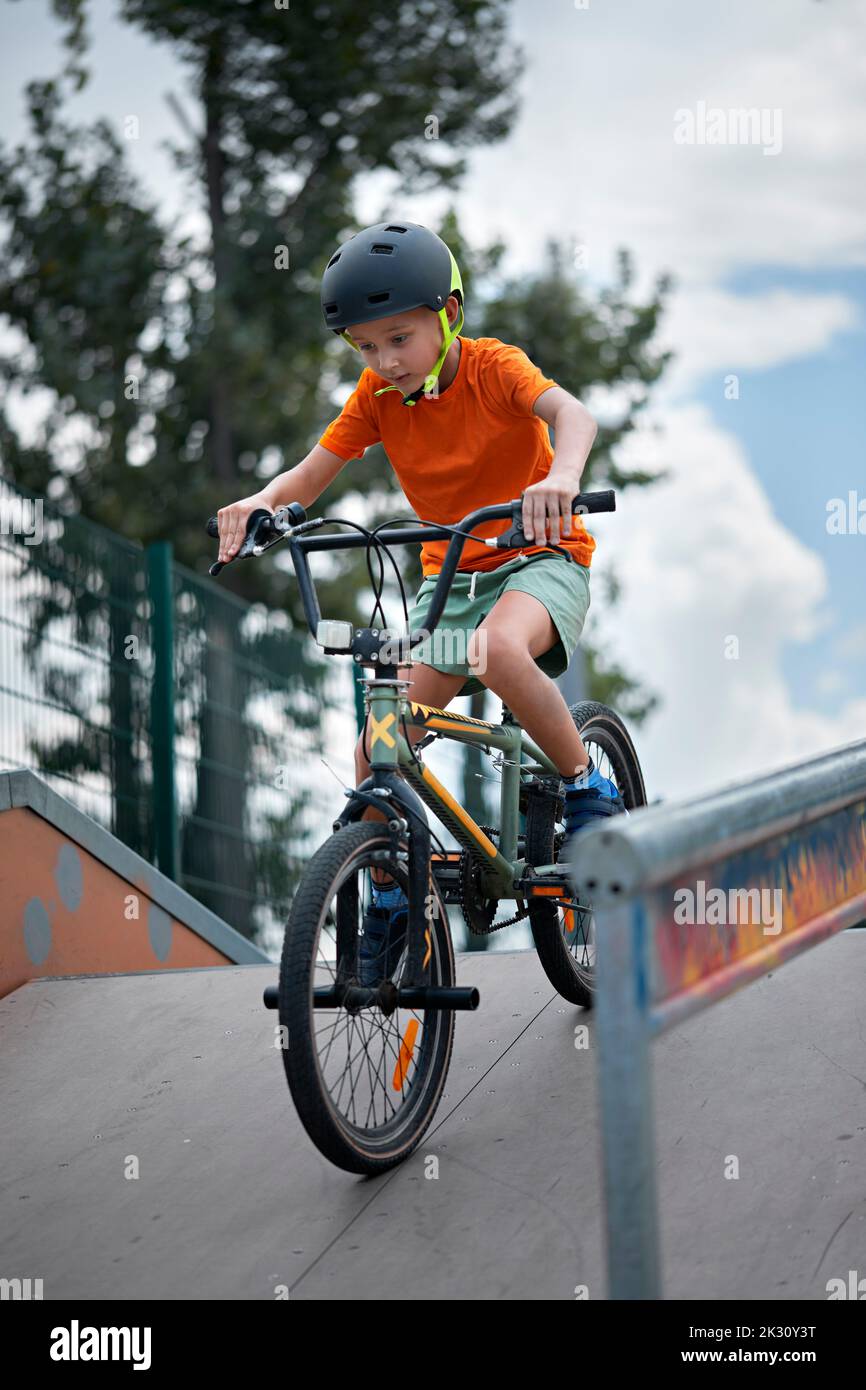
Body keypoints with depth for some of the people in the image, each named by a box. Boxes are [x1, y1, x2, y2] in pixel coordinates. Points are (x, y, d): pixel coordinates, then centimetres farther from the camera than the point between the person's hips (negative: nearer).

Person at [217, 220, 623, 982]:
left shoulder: (492, 366, -17)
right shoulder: (376, 396, -3)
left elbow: (572, 414, -36)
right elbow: (310, 474, -8)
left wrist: (562, 476, -58)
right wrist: (261, 502, -32)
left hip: (539, 557, -4)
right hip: (451, 571, 5)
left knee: (499, 649, -41)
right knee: (378, 751, -10)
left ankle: (588, 788, -19)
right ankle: (390, 899, 12)